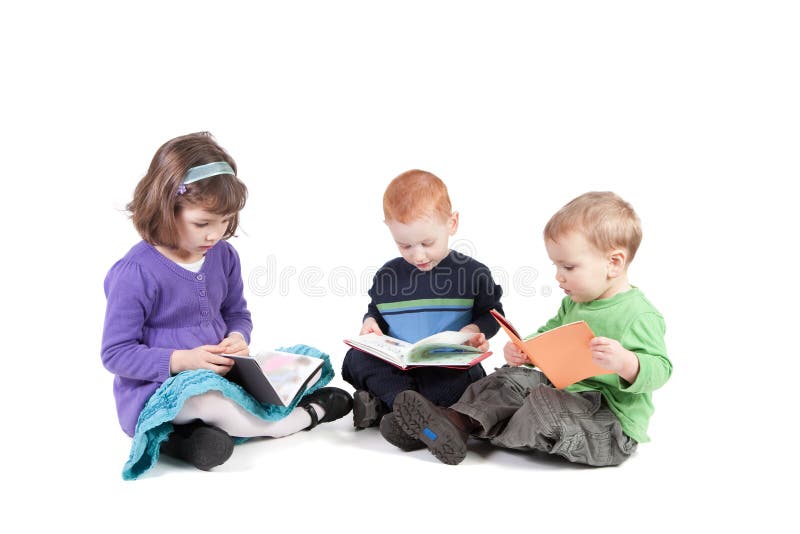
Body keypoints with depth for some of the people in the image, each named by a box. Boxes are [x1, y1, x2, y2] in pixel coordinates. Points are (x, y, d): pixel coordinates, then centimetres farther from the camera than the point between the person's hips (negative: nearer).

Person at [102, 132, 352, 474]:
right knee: (212, 404, -34)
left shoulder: (223, 255, 1)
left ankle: (187, 435, -16)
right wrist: (183, 360, -26)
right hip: (156, 391, -7)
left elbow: (237, 314, 15)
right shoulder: (136, 273, -18)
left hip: (217, 377, 7)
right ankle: (309, 413, -10)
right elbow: (115, 353, -15)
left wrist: (237, 339, -10)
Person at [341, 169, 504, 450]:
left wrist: (476, 329, -13)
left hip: (450, 367, -3)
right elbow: (375, 310, 21)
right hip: (397, 367, 3)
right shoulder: (387, 275, 7)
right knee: (355, 359, -22)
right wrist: (370, 322, -2)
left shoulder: (473, 273, -1)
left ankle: (380, 406, -34)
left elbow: (492, 314, 9)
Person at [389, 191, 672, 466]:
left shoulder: (639, 315, -17)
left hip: (611, 428, -9)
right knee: (512, 378, 1)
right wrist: (523, 350, -1)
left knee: (545, 403, -28)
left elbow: (661, 368, -21)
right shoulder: (573, 303, 10)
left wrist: (625, 362, -42)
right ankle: (458, 420, -14)